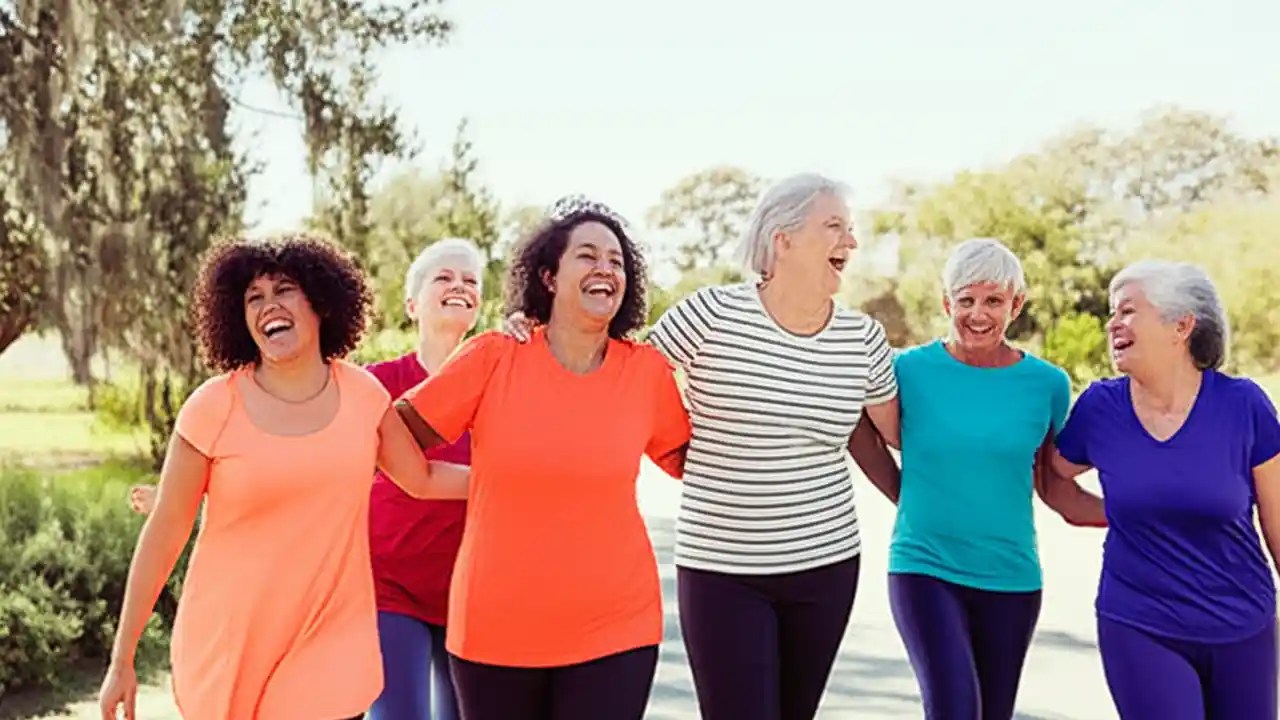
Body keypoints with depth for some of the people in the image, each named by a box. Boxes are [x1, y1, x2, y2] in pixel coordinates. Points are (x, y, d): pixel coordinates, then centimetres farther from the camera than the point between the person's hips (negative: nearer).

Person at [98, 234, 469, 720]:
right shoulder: (213, 407, -9)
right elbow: (164, 532, -3)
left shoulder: (362, 394, 0)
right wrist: (122, 659, -1)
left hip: (330, 646, 2)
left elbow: (423, 479, 14)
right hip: (227, 649, -2)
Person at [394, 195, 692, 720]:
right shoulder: (493, 357, -6)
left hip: (615, 629, 0)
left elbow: (687, 459, 12)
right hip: (493, 630, 0)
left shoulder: (648, 371, -1)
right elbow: (394, 430, 0)